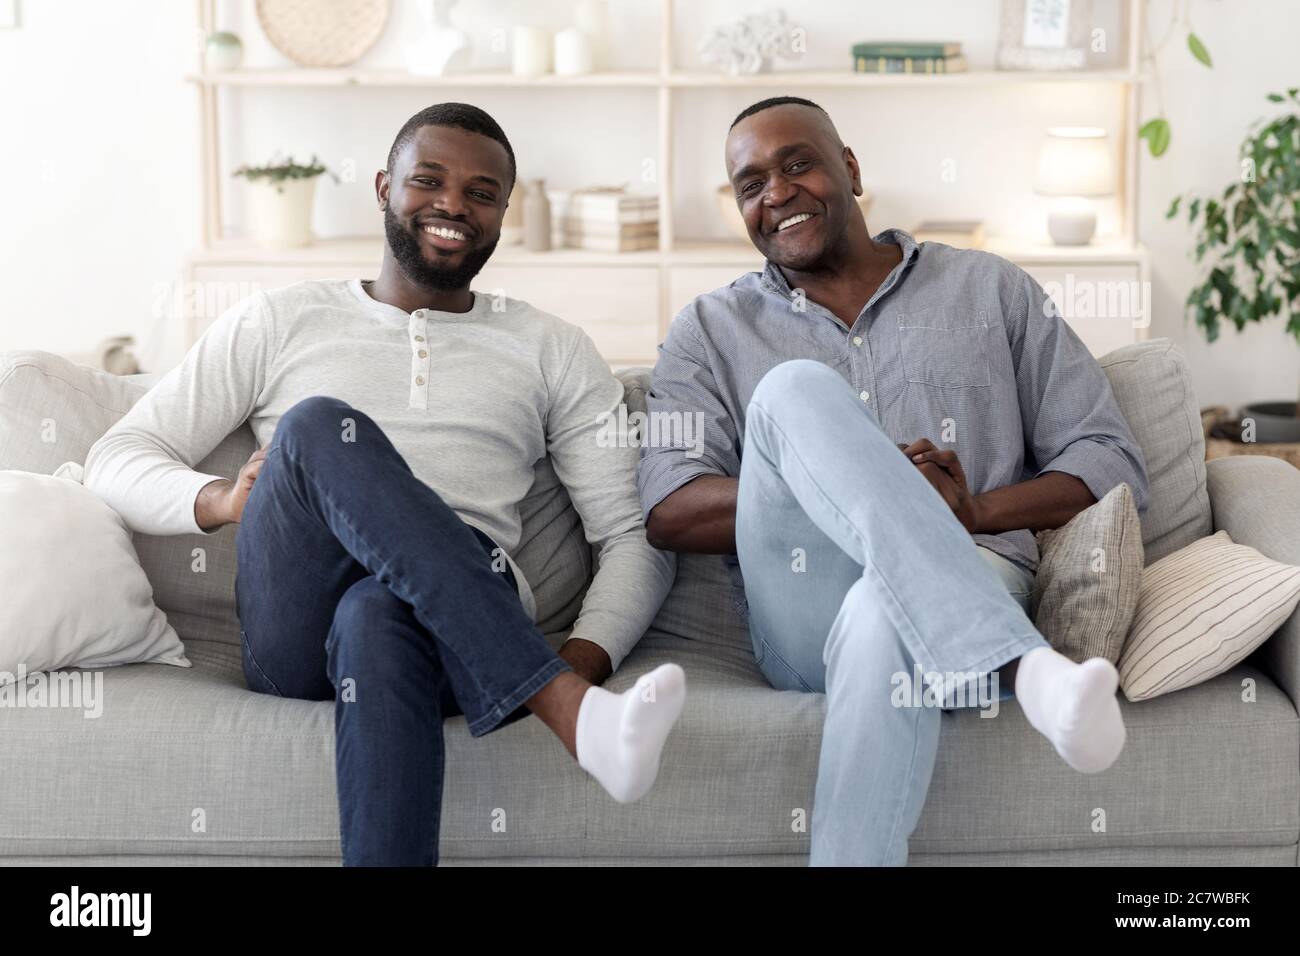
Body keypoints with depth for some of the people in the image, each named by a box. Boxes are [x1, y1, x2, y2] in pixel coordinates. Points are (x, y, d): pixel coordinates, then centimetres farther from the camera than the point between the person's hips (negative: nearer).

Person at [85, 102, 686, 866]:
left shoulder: (553, 352, 19)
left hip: (461, 633, -1)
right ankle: (574, 716, -40)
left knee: (377, 616, -38)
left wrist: (583, 658, -10)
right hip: (295, 637, 1)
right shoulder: (277, 324, 19)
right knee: (320, 425, -29)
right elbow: (115, 463, 16)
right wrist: (221, 501, -8)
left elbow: (636, 538, 12)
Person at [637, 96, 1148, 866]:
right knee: (794, 391, -27)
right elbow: (668, 513, 3)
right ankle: (1024, 669, -42)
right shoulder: (713, 330, 18)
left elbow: (1114, 464, 12)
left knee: (884, 617, -40)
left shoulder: (993, 291, 18)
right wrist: (839, 487, -11)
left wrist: (976, 509, -8)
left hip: (966, 588, -1)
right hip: (803, 620, 1)